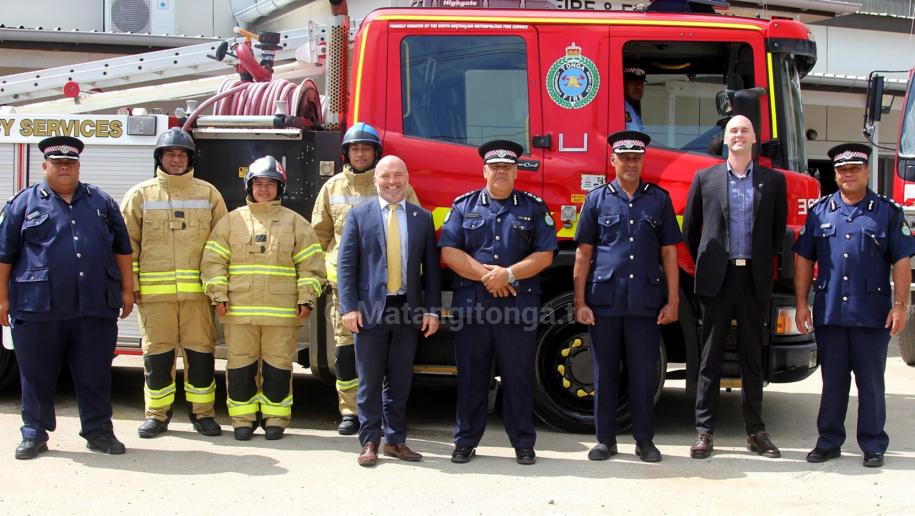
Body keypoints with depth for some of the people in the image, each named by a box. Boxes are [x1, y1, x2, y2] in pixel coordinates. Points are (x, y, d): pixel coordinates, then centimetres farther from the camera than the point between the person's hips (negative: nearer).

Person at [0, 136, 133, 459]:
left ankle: (98, 431, 17)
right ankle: (34, 434, 17)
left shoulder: (101, 202, 13)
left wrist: (127, 290, 11)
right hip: (38, 309, -1)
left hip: (95, 309, 2)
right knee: (37, 375, 6)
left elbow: (122, 248, 16)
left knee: (95, 374, 7)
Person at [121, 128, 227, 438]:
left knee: (201, 352, 1)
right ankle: (157, 414, 15)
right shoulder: (140, 195, 9)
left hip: (197, 291, 0)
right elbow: (126, 242, 8)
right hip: (154, 292, 0)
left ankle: (202, 413, 13)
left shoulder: (208, 194, 11)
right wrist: (128, 286, 0)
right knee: (157, 354, 3)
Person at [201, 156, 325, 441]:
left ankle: (275, 418, 14)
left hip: (282, 311, -1)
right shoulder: (232, 220, 10)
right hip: (239, 310, 1)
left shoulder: (295, 222, 8)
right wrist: (219, 296, -2)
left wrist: (306, 299, -3)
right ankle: (243, 418, 15)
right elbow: (213, 260, 7)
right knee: (240, 366, 4)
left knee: (278, 366, 3)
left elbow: (310, 264, 5)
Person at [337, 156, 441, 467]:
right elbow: (346, 264, -1)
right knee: (369, 381, 3)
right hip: (371, 310, -2)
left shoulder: (423, 219, 9)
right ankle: (370, 442, 11)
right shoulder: (359, 216, 3)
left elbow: (431, 268, 8)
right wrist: (349, 307, -9)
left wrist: (432, 310, 1)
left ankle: (395, 440, 18)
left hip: (408, 310, 2)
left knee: (400, 381, 8)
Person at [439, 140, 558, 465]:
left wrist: (509, 274, -13)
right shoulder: (464, 206, 9)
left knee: (518, 377, 4)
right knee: (471, 376, 6)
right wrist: (485, 274, -11)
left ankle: (523, 443, 13)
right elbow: (448, 252, 0)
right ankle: (466, 441, 16)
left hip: (519, 306, -1)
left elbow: (544, 255, 0)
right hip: (471, 304, 1)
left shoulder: (534, 208, 8)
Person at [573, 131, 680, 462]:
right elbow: (584, 254, 6)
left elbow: (669, 253, 9)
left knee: (644, 373, 4)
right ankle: (605, 439, 16)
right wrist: (580, 302, -1)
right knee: (604, 373, 6)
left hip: (646, 302, 0)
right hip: (604, 301, 0)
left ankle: (644, 440, 15)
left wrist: (673, 301, 2)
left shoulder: (659, 199, 10)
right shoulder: (597, 199, 7)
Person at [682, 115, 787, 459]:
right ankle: (704, 431, 7)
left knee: (752, 359, 8)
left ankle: (755, 431, 15)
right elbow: (690, 228, 11)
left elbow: (778, 230, 12)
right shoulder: (706, 178, 5)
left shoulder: (773, 181, 7)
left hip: (755, 279, 1)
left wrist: (762, 263, 12)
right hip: (718, 278, -1)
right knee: (710, 358, 2)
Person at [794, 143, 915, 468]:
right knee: (832, 382, 10)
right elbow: (804, 259, 9)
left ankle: (873, 446, 14)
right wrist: (801, 304, 4)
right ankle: (829, 442, 19)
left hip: (872, 316, -2)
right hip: (829, 313, 2)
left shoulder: (887, 212, 3)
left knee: (871, 384, 5)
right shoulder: (820, 212, 9)